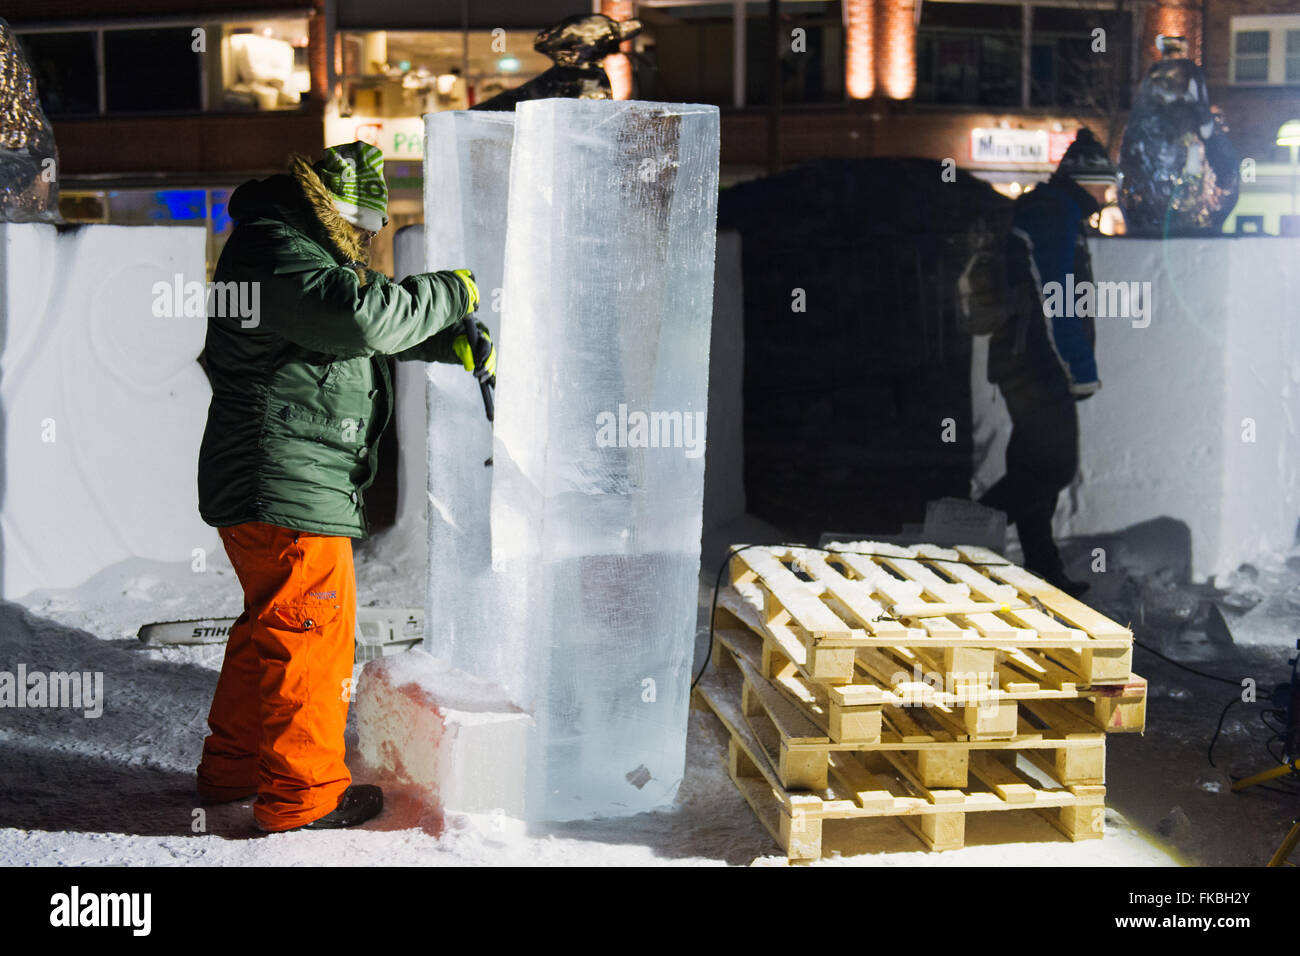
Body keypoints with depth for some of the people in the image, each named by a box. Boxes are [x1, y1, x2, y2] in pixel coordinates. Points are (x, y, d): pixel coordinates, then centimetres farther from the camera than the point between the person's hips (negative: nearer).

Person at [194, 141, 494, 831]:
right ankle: (302, 794, 8)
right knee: (312, 630, -3)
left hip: (274, 486, 11)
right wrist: (450, 293, -16)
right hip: (289, 490, -11)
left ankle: (232, 769, 32)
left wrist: (450, 343, 11)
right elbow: (362, 317, -30)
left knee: (272, 627, 20)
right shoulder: (276, 252, -17)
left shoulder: (303, 250, 18)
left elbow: (365, 308, 27)